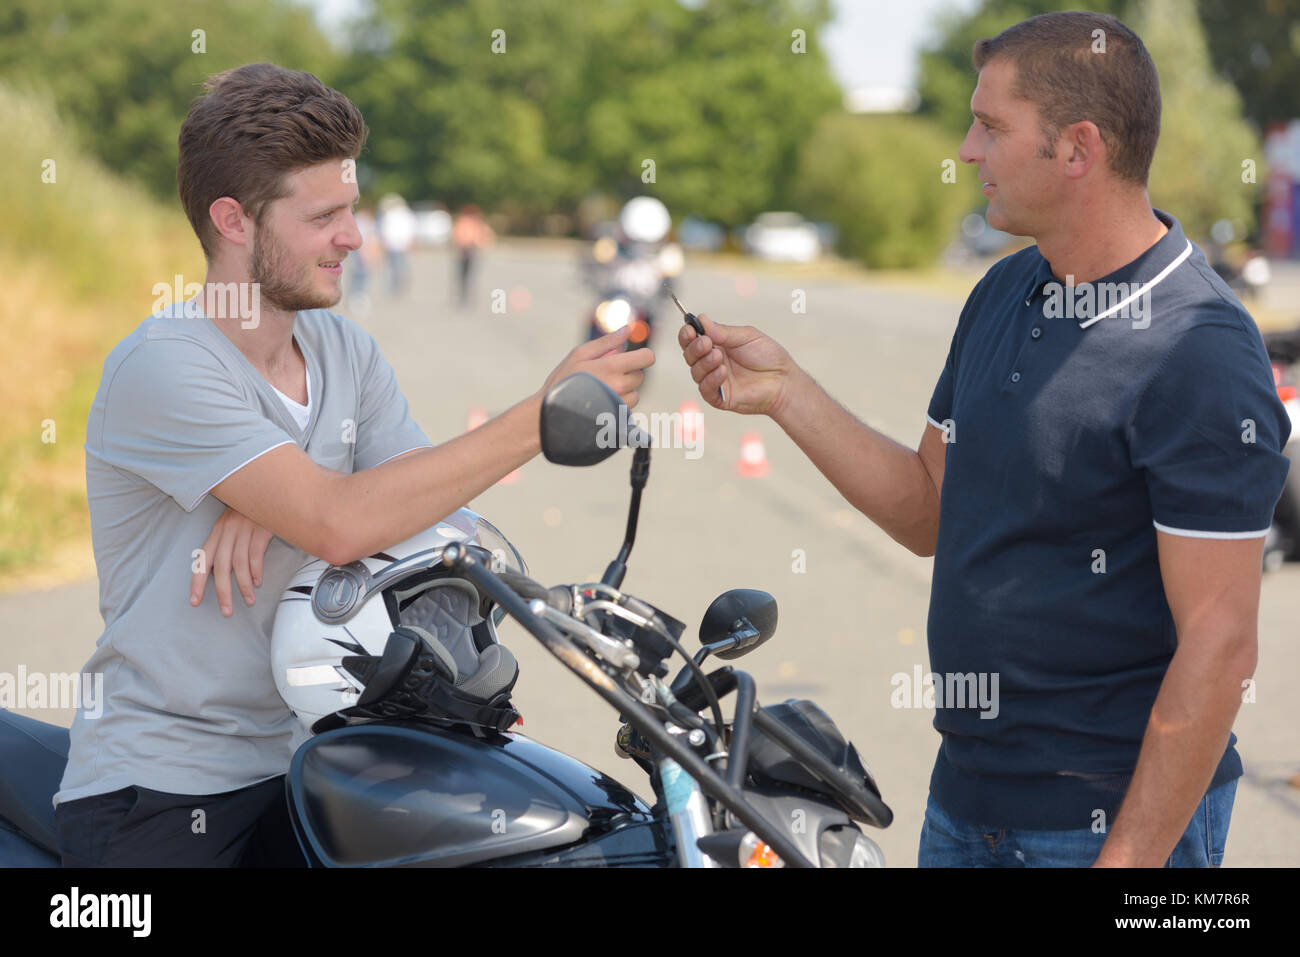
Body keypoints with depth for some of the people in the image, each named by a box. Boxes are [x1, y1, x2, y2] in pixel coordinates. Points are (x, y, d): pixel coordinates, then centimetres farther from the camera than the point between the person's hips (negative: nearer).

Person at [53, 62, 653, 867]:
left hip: (301, 765, 6)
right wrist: (545, 417, -24)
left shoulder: (348, 351, 8)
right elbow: (342, 527, -25)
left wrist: (288, 508, -18)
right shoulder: (165, 367, -15)